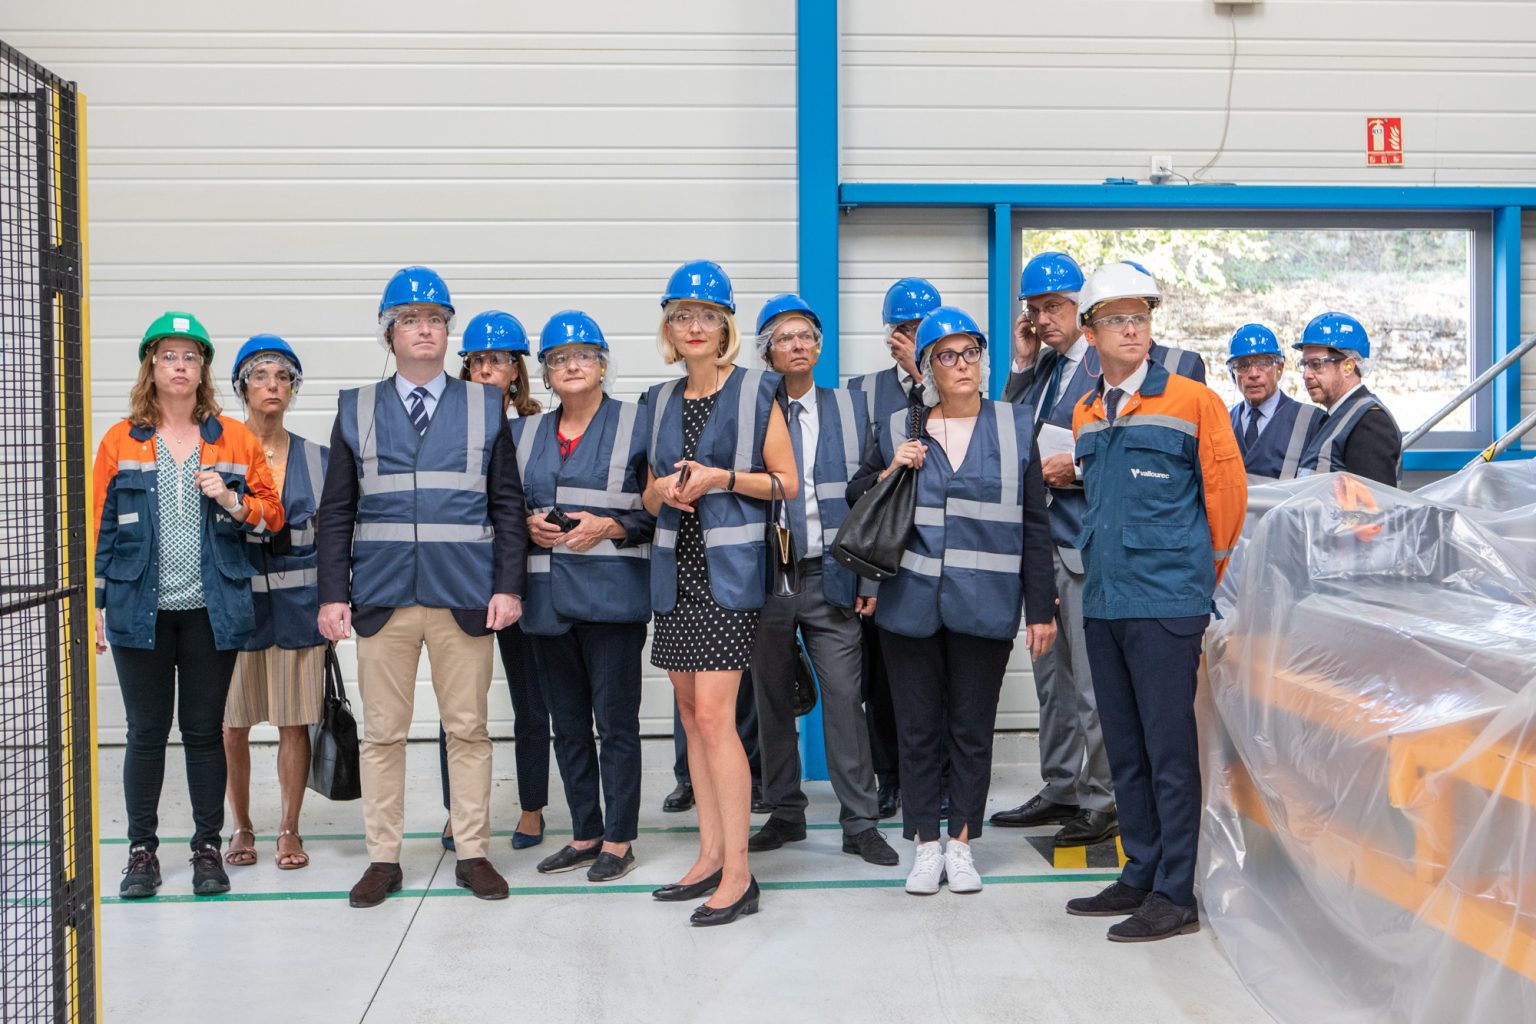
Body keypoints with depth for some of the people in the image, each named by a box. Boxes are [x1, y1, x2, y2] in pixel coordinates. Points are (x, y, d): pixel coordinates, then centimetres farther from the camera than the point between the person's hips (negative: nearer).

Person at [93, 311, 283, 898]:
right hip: (140, 609, 0)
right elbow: (100, 525, 4)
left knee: (205, 731, 6)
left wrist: (232, 501, -11)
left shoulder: (235, 440, 6)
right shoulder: (120, 441, 5)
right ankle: (142, 851, 17)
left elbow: (272, 515, 8)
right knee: (146, 731, 6)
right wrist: (93, 604, 0)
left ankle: (207, 849, 17)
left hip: (213, 609, 0)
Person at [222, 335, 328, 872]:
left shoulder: (316, 458, 8)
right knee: (232, 722, 3)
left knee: (295, 721, 4)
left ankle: (289, 829, 16)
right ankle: (241, 827, 20)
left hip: (298, 604, 1)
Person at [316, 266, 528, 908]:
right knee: (382, 733, 5)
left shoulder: (484, 407, 9)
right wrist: (332, 595, -1)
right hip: (381, 598, 1)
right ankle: (383, 858, 16)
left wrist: (508, 586, -3)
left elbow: (508, 506, 6)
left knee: (468, 730, 5)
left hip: (466, 598, 0)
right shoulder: (357, 411, 9)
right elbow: (336, 512, 8)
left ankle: (472, 853, 16)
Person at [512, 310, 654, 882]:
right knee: (567, 724, 12)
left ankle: (618, 840, 10)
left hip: (612, 594, -5)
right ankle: (585, 835, 24)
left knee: (616, 722, -1)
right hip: (547, 597, 5)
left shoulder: (637, 423, 0)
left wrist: (609, 527, -15)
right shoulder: (526, 433, 14)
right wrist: (528, 525, -2)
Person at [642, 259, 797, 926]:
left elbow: (787, 482, -3)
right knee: (691, 715, 9)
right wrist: (663, 490, -3)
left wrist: (722, 478, -16)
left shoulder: (755, 391, -2)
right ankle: (710, 855, 18)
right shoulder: (661, 400, 14)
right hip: (676, 570, 7)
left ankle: (738, 875, -6)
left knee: (712, 714, -12)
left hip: (730, 569, -6)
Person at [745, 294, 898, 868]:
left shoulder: (850, 409, 9)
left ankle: (860, 823, 6)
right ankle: (785, 814, 22)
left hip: (831, 577, 0)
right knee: (773, 701, 8)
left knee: (845, 699, -3)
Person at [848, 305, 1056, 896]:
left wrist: (1041, 609, 1)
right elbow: (855, 500, 14)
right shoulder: (900, 429, 7)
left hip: (984, 606, 0)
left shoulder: (1015, 429, 6)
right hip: (911, 604, 1)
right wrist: (888, 473, -6)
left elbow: (1034, 526, 5)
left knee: (972, 728, 7)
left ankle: (961, 843, 20)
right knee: (918, 728, 6)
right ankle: (925, 845, 18)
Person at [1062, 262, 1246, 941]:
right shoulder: (1085, 414, 13)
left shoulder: (1192, 401, -4)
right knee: (1124, 749, 12)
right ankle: (1140, 876, 24)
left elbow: (1226, 491, -2)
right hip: (1103, 600, 6)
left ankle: (1176, 896, 6)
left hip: (1166, 601, -6)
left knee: (1169, 749, -2)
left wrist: (1206, 568, 5)